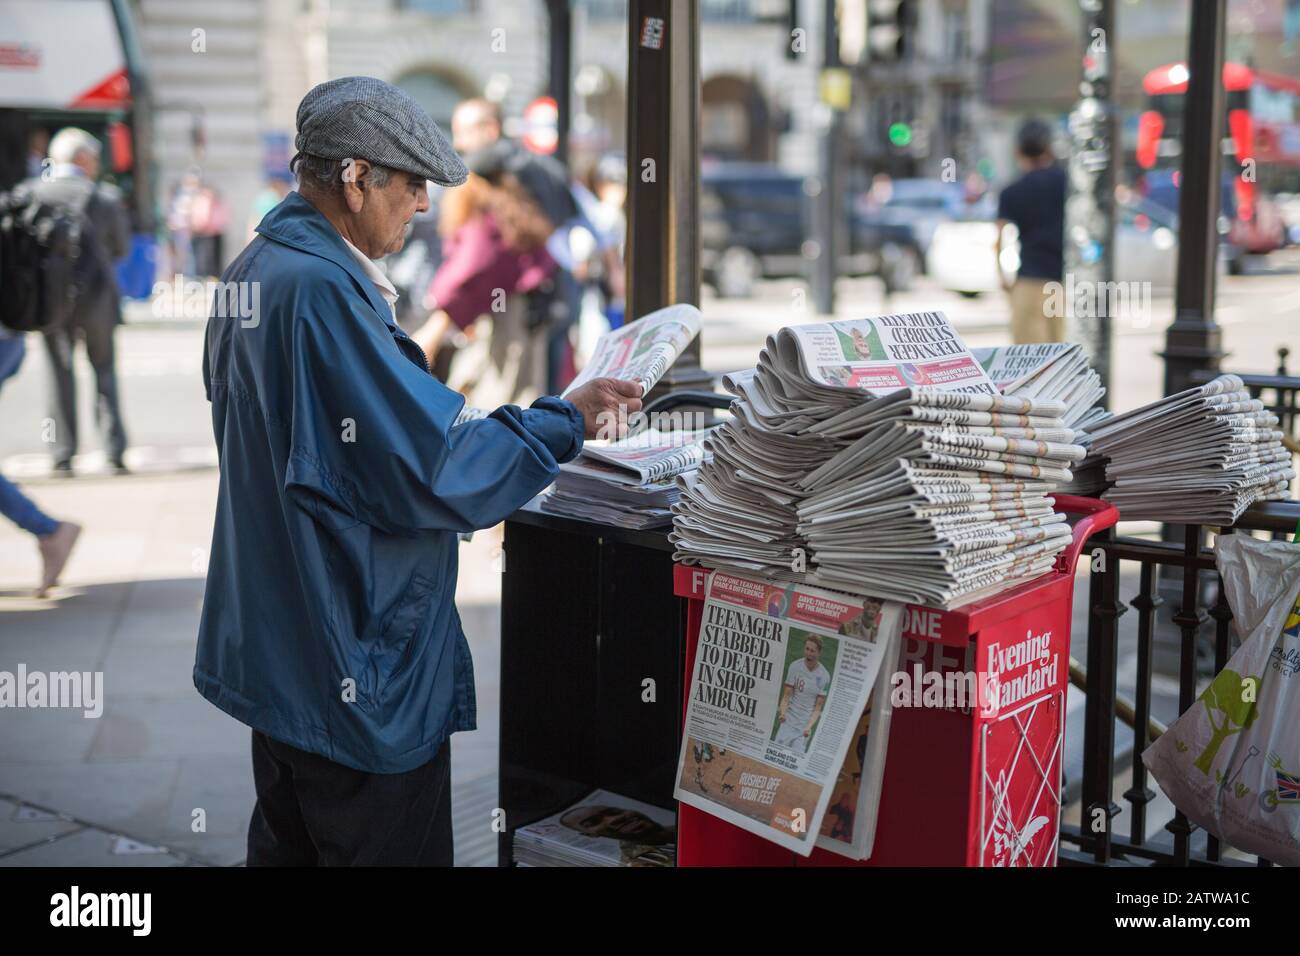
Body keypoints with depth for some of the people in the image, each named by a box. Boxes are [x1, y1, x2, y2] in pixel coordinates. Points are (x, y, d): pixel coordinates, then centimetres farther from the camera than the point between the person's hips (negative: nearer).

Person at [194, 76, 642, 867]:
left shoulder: (258, 268, 9)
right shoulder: (325, 291, -24)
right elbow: (433, 472, -23)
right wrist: (565, 422, -12)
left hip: (278, 651, 10)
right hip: (357, 673, -10)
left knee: (290, 842, 21)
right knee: (389, 846, 3)